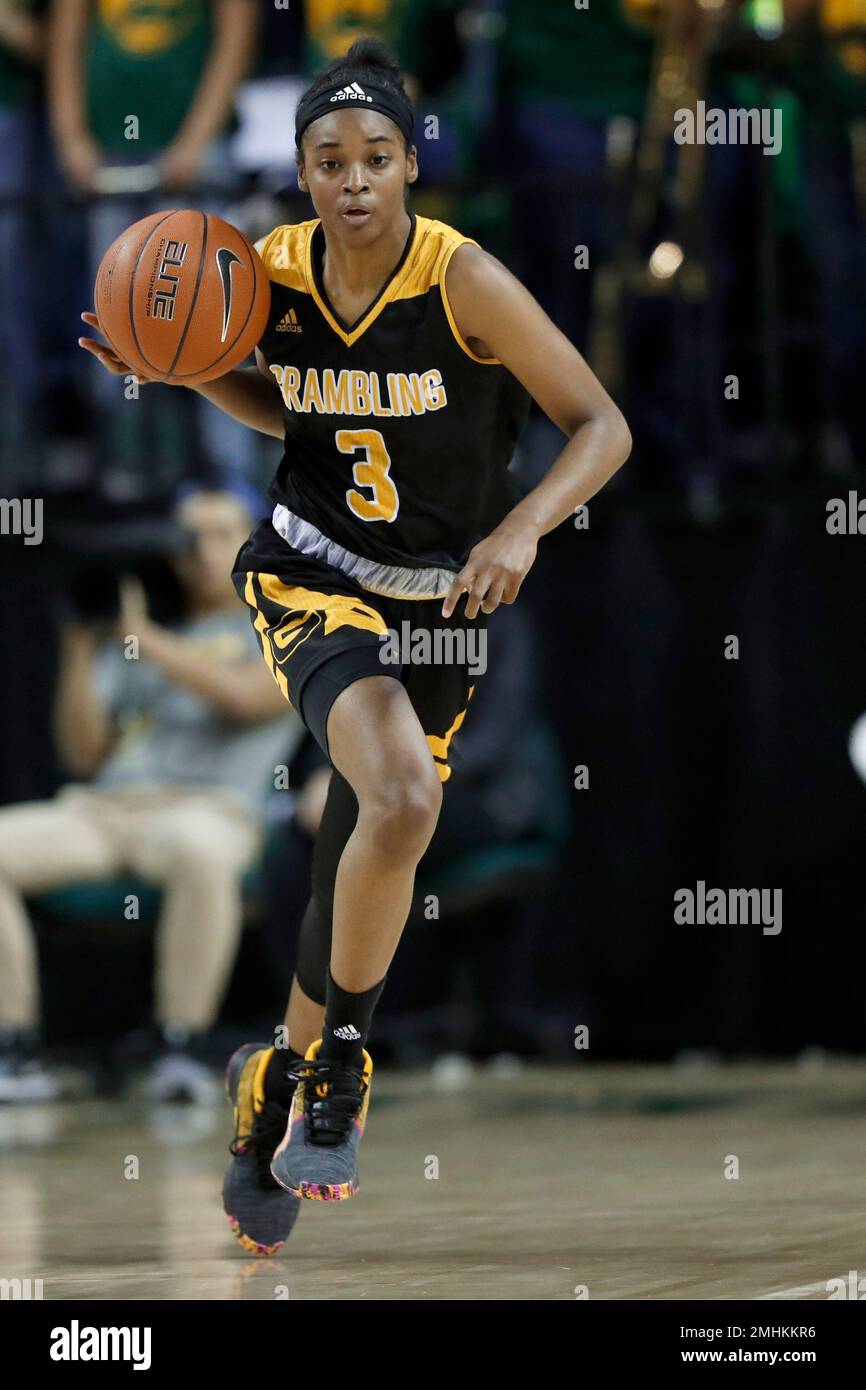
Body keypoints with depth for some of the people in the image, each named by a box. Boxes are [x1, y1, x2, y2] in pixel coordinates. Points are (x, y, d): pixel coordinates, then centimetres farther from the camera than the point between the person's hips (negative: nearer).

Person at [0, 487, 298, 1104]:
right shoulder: (130, 642, 27)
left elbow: (247, 695, -8)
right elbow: (84, 754, 18)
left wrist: (146, 639, -7)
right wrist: (79, 652, 7)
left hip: (209, 805, -4)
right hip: (101, 808, 5)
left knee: (199, 851, -42)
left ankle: (181, 1049, -33)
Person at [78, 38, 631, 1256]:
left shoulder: (463, 281, -18)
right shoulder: (275, 270, -8)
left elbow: (602, 428, -15)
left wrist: (521, 529, -30)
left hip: (442, 600, 1)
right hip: (314, 577, 0)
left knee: (364, 858, 11)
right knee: (403, 798, -28)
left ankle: (284, 1077, 35)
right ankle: (340, 1060, -9)